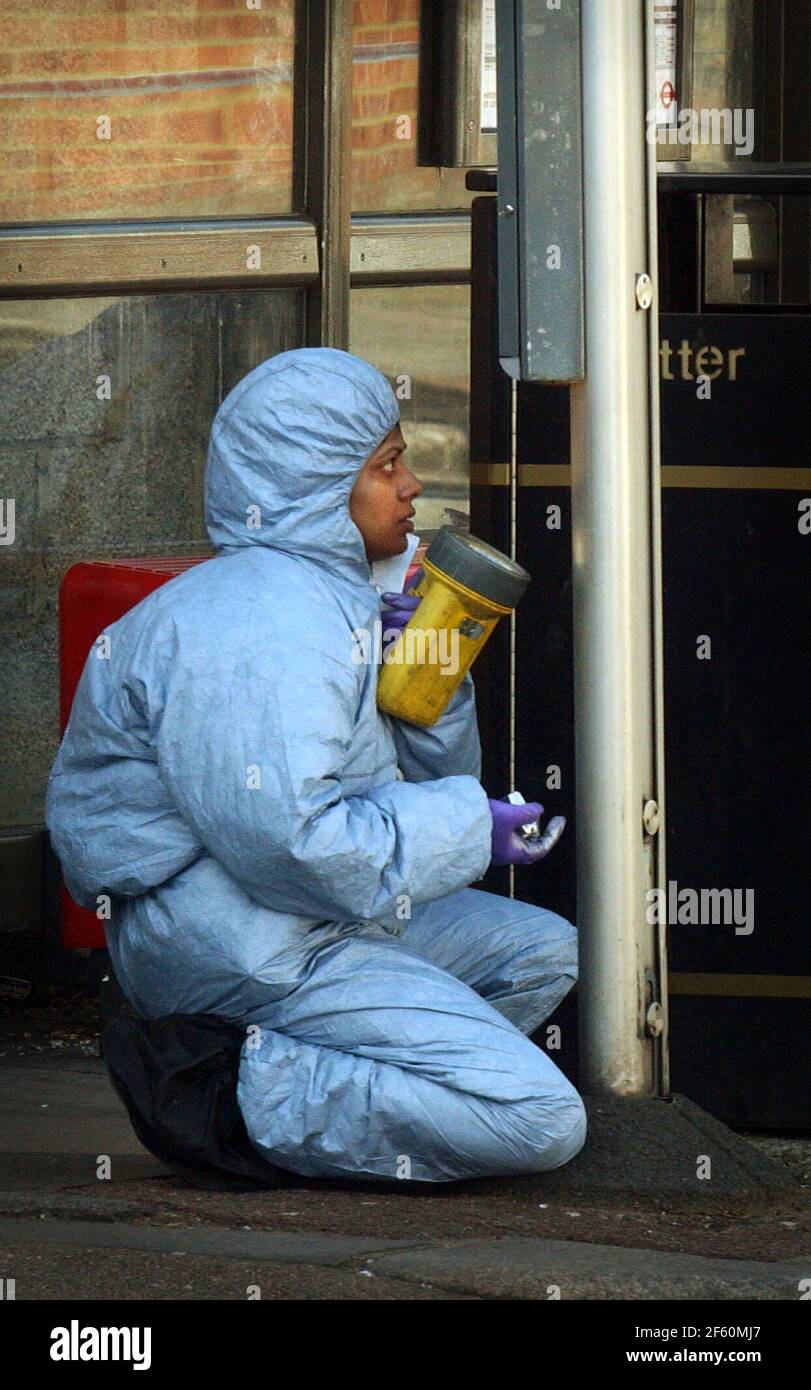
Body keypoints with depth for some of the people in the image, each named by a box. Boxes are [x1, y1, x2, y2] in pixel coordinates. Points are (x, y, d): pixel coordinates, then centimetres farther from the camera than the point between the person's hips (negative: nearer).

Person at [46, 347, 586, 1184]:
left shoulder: (327, 596, 16)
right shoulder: (256, 621, -19)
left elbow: (424, 780, 20)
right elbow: (288, 840, -28)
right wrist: (466, 826, -16)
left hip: (322, 918, 11)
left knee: (546, 952, 22)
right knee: (540, 1120, -17)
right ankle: (250, 1095, -13)